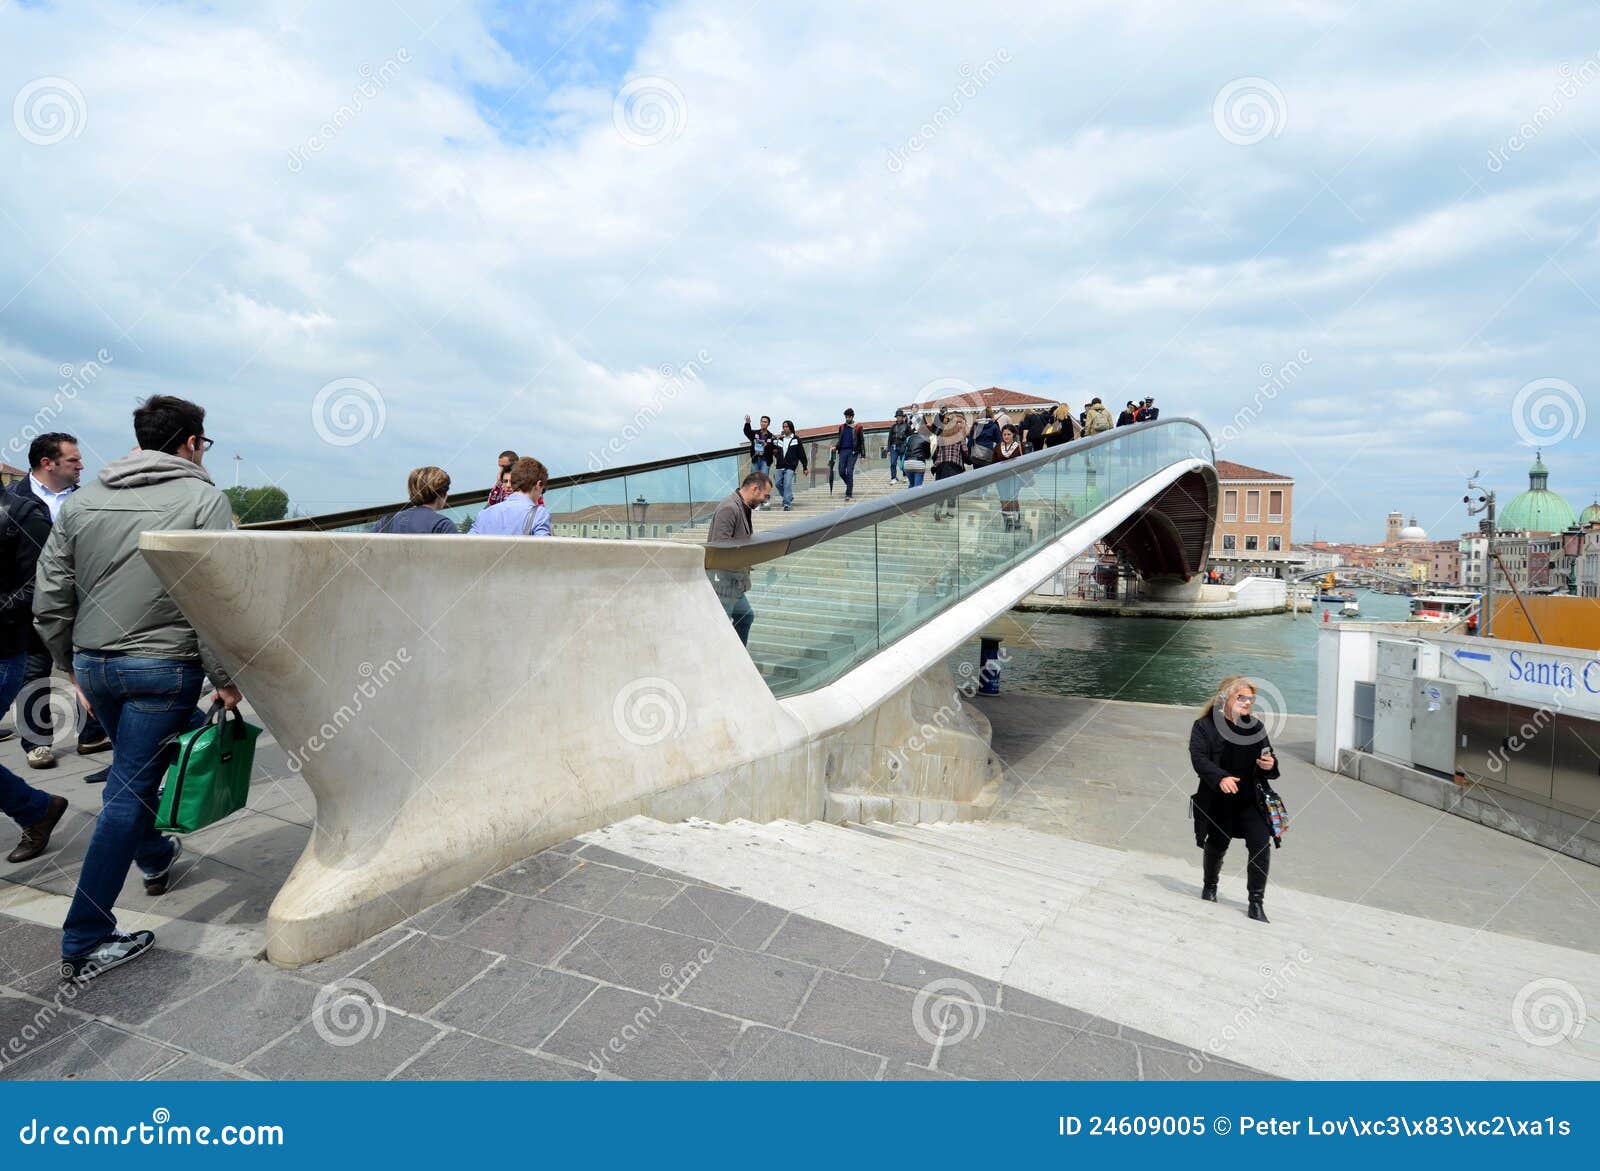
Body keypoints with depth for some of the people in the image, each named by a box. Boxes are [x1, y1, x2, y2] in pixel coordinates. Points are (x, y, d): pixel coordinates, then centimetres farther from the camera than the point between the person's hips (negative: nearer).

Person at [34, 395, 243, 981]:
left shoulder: (84, 499, 8)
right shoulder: (204, 499, -9)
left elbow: (49, 597, 9)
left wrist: (73, 663, 20)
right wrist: (226, 680, -11)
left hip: (93, 664, 6)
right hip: (163, 667, -6)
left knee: (133, 770, 27)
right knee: (128, 793, 0)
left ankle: (155, 857, 50)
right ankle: (84, 941, 6)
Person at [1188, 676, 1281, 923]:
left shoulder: (1256, 727, 7)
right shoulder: (1204, 726, -6)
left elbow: (1268, 762, 13)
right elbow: (1199, 758, -17)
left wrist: (1270, 766, -11)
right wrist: (1220, 777, -33)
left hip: (1250, 800, 2)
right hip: (1217, 802, -2)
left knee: (1261, 844, -12)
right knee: (1217, 845, 13)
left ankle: (1256, 900, 3)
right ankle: (1210, 885, 41)